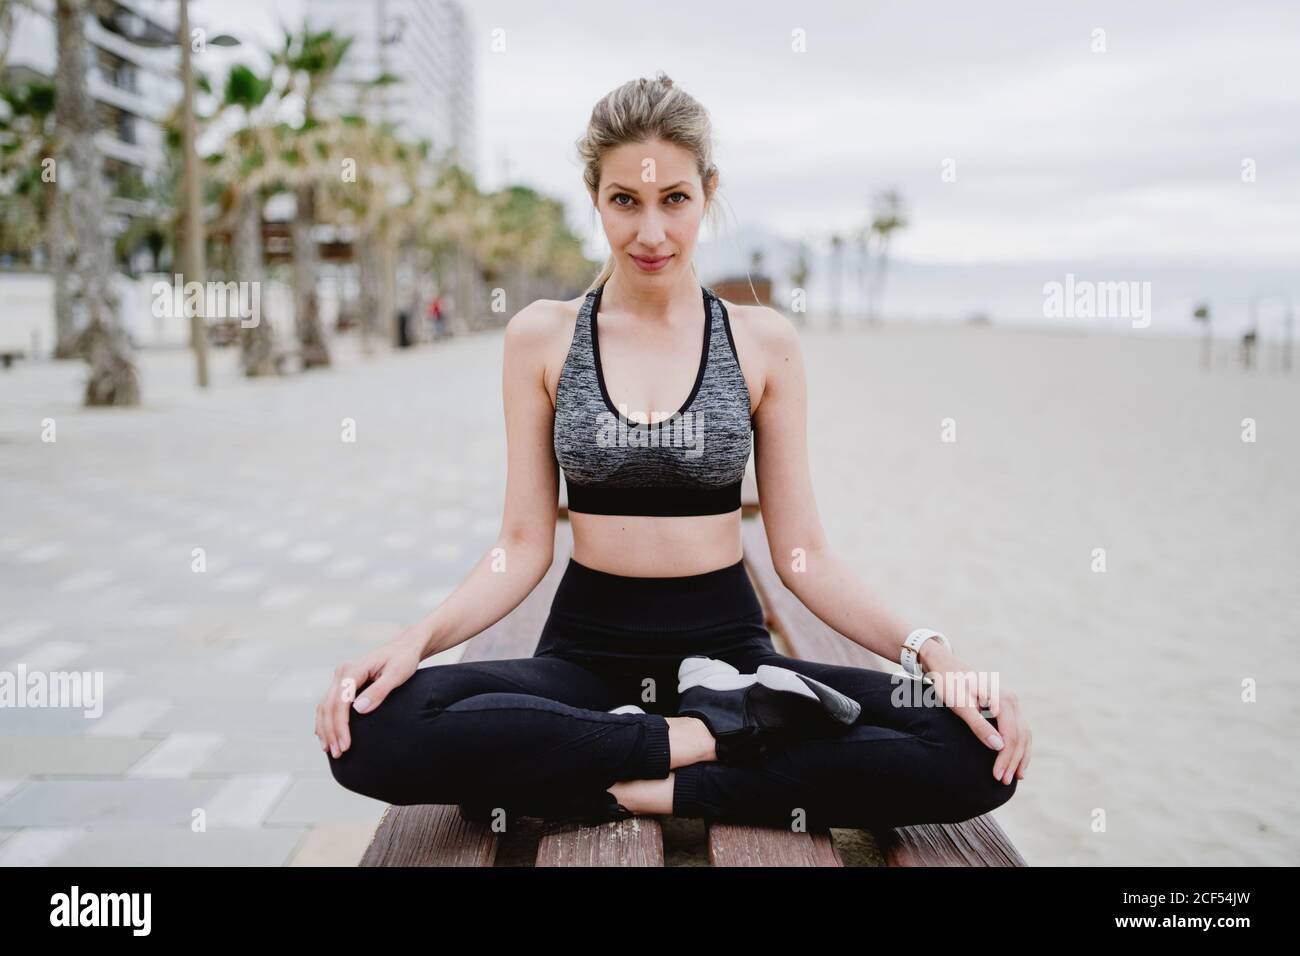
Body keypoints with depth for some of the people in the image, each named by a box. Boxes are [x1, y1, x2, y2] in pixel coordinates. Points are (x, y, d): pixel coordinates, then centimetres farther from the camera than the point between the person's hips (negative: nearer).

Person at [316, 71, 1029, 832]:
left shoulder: (764, 341, 1)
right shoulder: (541, 336, 1)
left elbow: (803, 554, 1)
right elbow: (524, 547, 1)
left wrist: (927, 649, -14)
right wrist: (415, 641, -16)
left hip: (730, 646, 0)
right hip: (587, 649, 0)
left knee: (978, 752, -25)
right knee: (375, 733, -31)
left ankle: (615, 789, -19)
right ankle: (717, 730, -18)